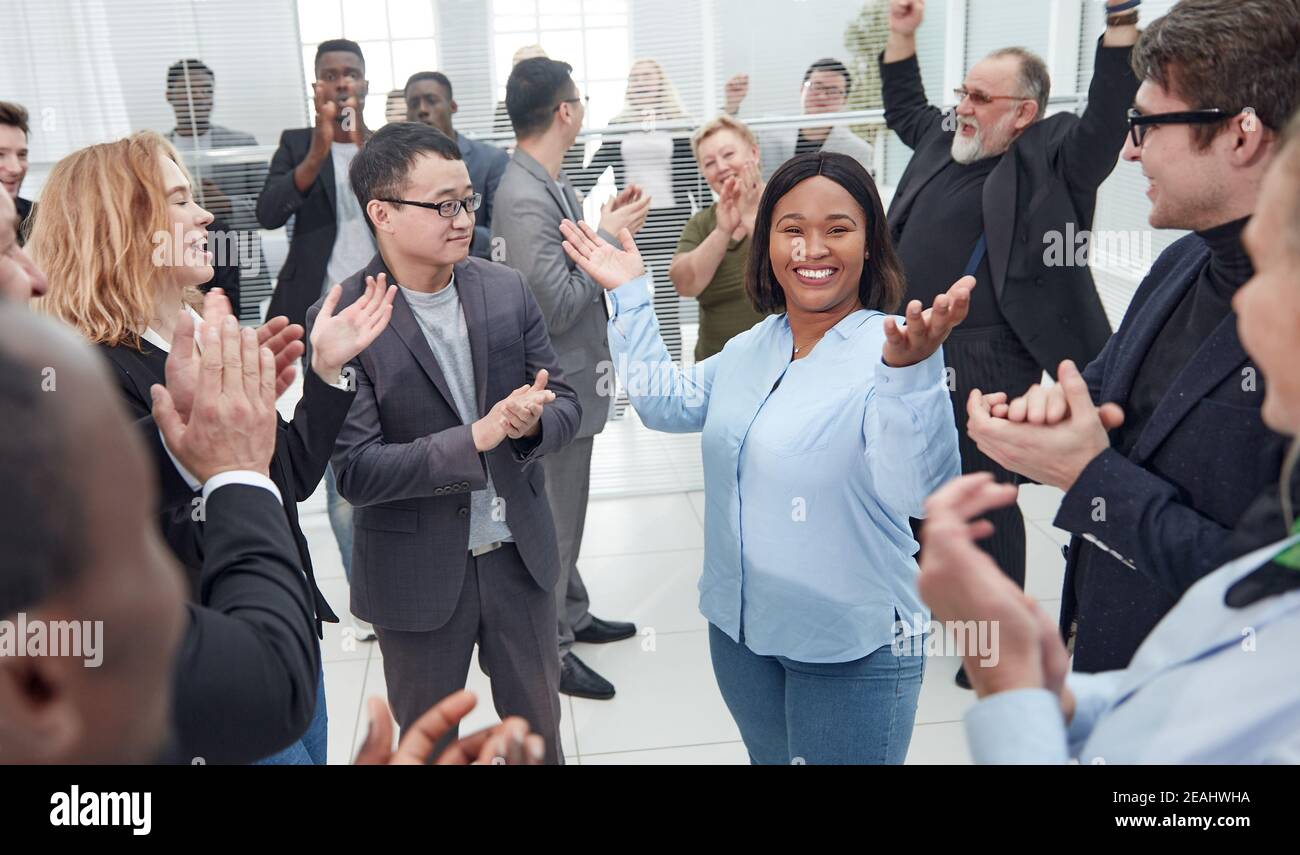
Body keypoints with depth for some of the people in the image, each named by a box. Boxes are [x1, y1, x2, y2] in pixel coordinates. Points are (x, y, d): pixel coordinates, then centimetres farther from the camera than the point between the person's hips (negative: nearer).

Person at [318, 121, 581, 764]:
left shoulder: (506, 290, -5)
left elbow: (564, 403, 0)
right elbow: (356, 471, -20)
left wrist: (531, 422, -23)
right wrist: (478, 437, -30)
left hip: (519, 555, 3)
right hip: (417, 577, -3)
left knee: (538, 724, 22)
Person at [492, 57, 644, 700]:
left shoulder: (546, 184, 5)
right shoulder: (525, 198, -25)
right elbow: (555, 307, -26)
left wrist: (610, 227, 0)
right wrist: (608, 237, -17)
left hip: (569, 380, 10)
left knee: (564, 510, 23)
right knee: (553, 521, 5)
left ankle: (571, 615, 40)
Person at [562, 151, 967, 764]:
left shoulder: (890, 349, -20)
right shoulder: (751, 347, 3)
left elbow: (918, 489, -33)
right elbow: (664, 401, 16)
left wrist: (910, 367, -49)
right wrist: (629, 295, 10)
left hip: (852, 649, -6)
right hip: (738, 628, 7)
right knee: (770, 758, 25)